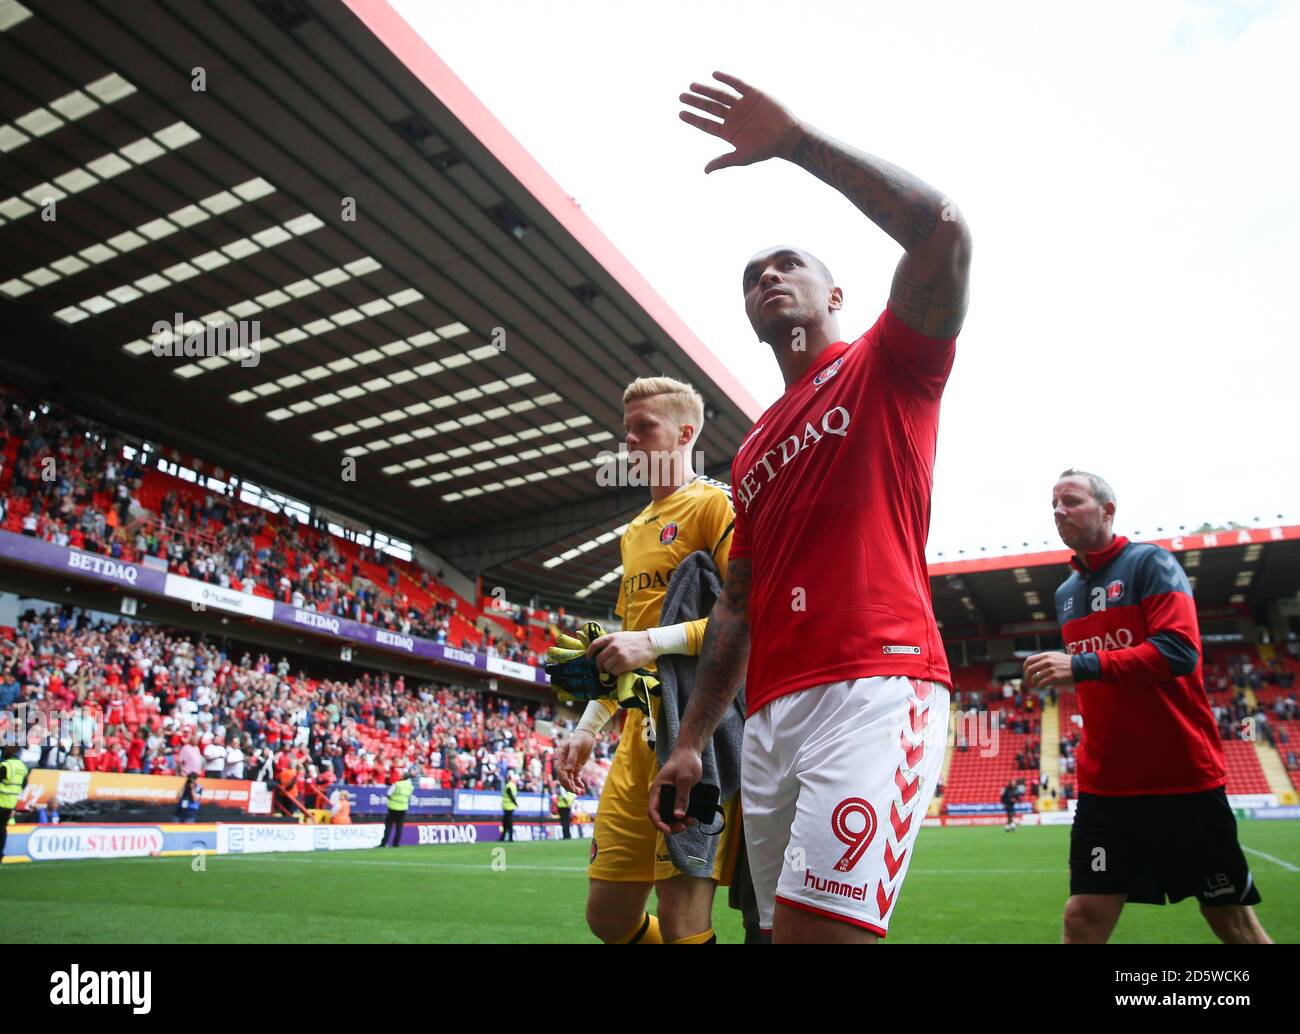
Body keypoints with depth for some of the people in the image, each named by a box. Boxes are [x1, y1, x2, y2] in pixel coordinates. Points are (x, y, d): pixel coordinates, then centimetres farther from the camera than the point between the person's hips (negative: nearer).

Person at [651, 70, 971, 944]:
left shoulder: (888, 367, 8)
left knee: (818, 928, -17)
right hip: (771, 715, 7)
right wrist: (693, 738, 18)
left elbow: (944, 230, -12)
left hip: (876, 689, -6)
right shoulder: (752, 453, 24)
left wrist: (797, 139, -8)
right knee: (785, 927, 9)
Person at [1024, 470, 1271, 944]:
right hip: (1103, 783, 5)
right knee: (1085, 915, -2)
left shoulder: (1149, 562, -7)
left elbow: (1180, 650, -21)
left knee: (1230, 916, 8)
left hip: (1183, 777, -4)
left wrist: (1081, 666, -27)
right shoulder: (1065, 593, 12)